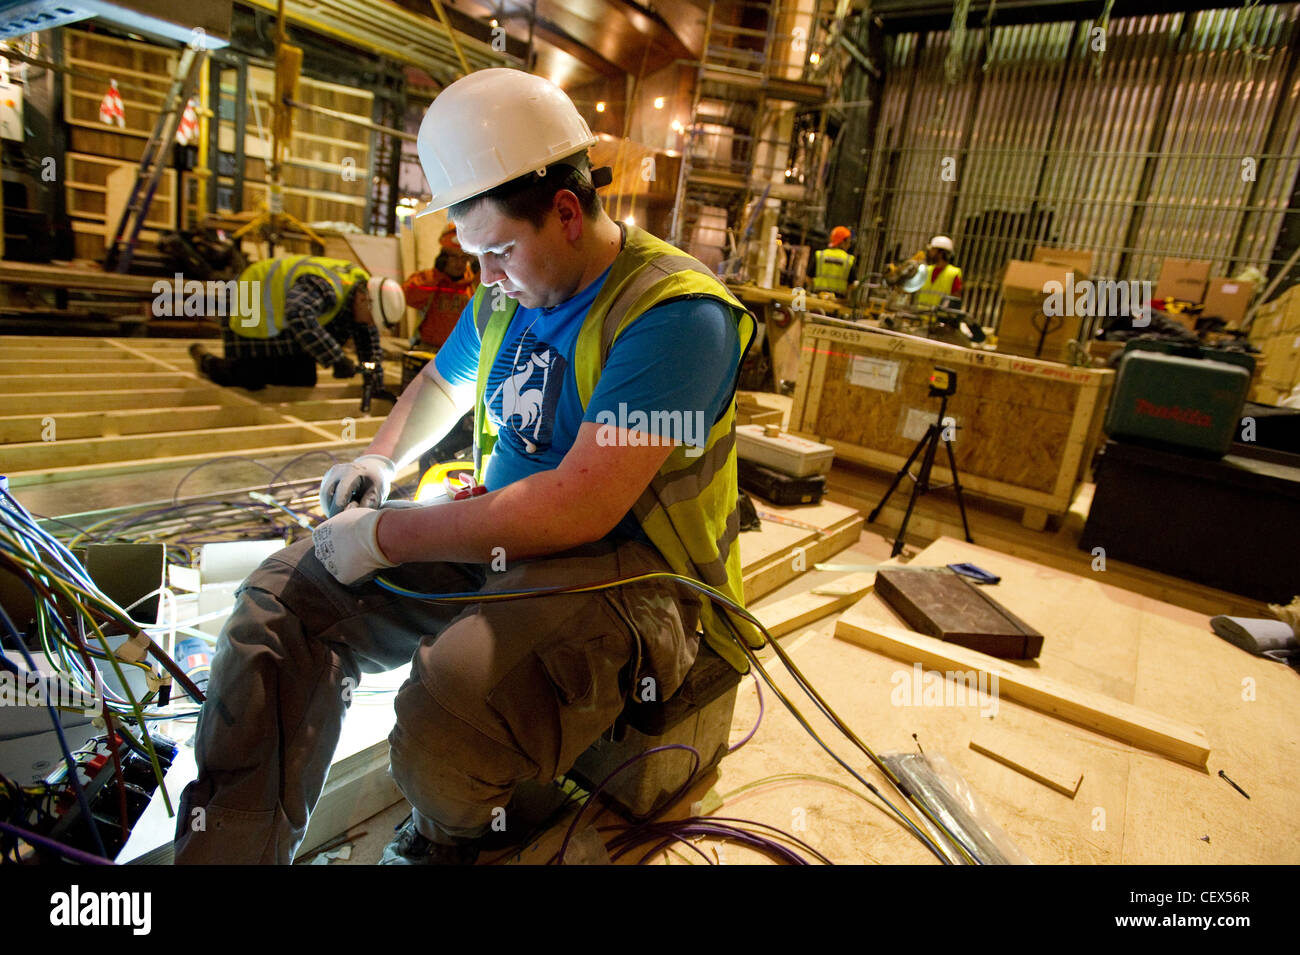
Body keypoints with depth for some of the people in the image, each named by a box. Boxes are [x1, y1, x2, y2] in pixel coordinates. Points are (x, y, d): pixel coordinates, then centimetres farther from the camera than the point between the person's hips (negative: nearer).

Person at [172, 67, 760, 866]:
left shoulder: (675, 312, -19)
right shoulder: (507, 294, 9)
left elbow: (579, 507, -27)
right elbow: (442, 382, 29)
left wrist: (388, 538, -19)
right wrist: (381, 459, 8)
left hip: (627, 570, -7)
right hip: (501, 535, 8)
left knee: (448, 703, -33)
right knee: (287, 595, -3)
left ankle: (449, 840, 2)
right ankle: (227, 846, 8)